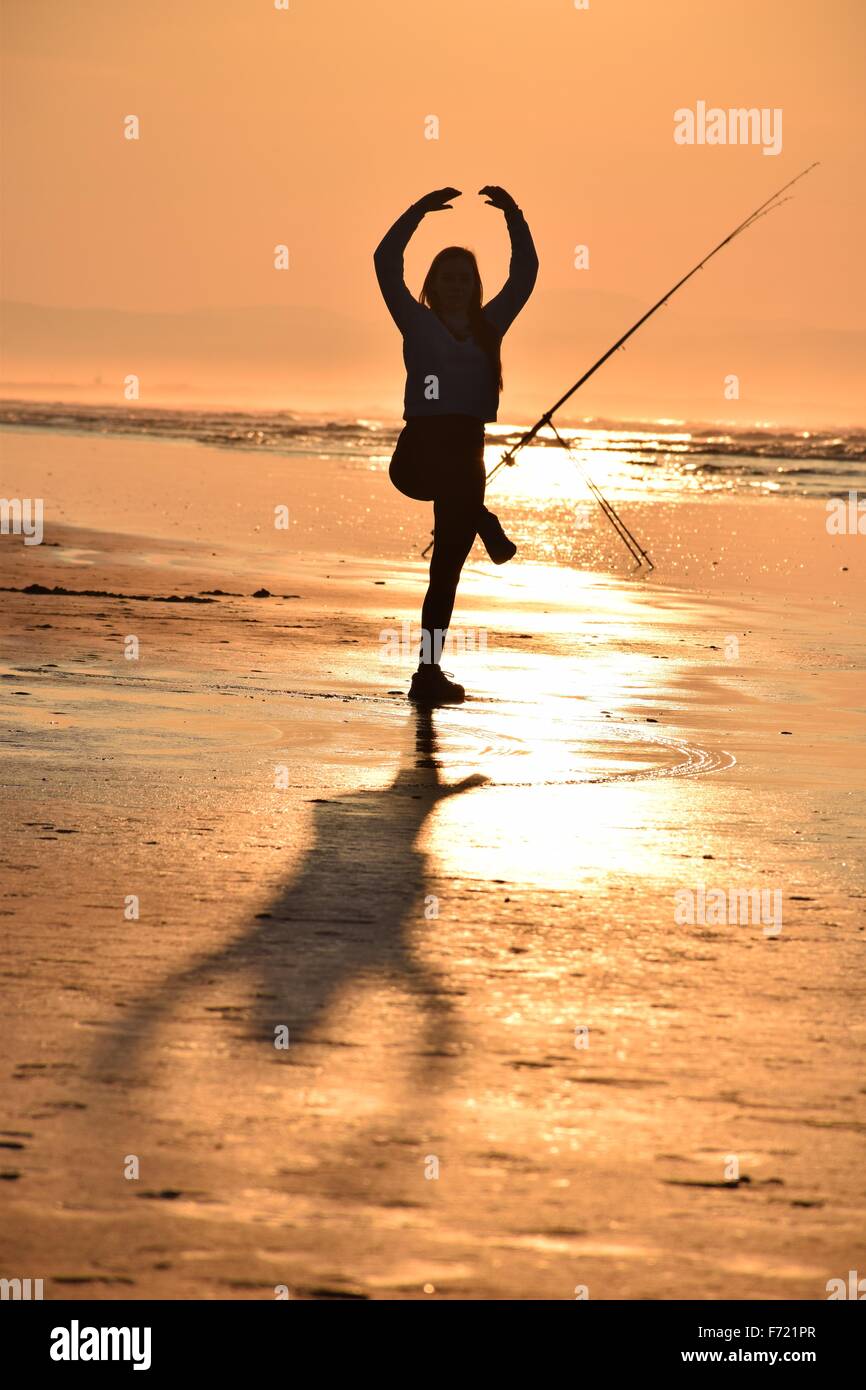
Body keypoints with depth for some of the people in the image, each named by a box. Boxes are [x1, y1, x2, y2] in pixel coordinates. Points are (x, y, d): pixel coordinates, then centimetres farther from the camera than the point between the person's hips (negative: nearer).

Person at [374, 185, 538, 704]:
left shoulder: (488, 327, 16)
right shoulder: (419, 324, 7)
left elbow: (526, 271, 14)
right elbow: (386, 262, -2)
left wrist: (514, 215, 5)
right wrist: (420, 210, -7)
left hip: (467, 451, 3)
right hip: (419, 450, -3)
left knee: (447, 565, 0)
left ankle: (429, 671, 0)